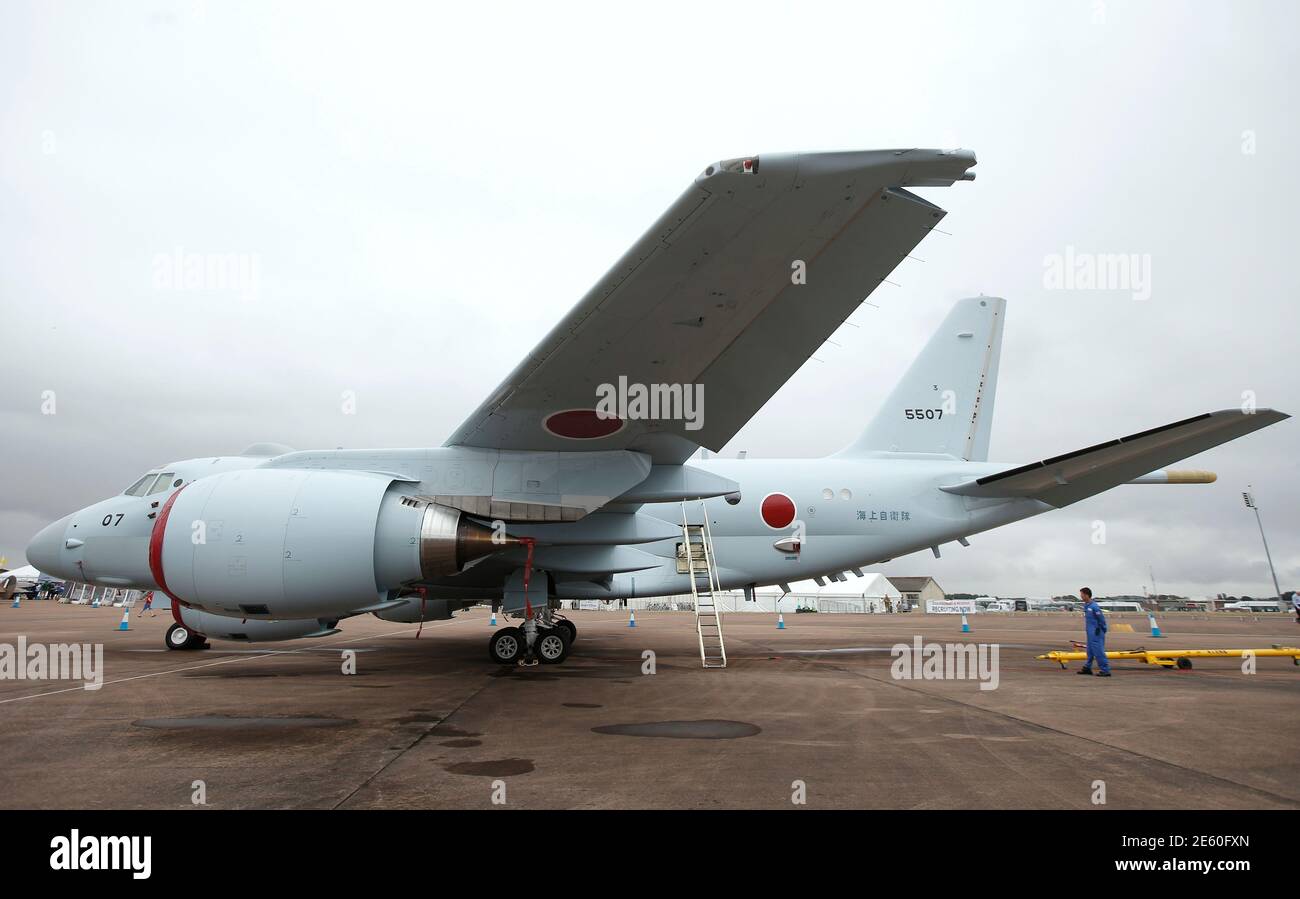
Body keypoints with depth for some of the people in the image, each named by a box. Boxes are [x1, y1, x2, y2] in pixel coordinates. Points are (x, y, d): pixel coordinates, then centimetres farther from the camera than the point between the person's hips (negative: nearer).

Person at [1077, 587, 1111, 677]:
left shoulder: (1094, 607, -20)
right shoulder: (1086, 606, 9)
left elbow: (1101, 619, -15)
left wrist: (1099, 629, -11)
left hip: (1096, 633, -9)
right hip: (1090, 633, 9)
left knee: (1098, 651, -7)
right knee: (1090, 650, 17)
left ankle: (1105, 670, -3)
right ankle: (1087, 668, 25)